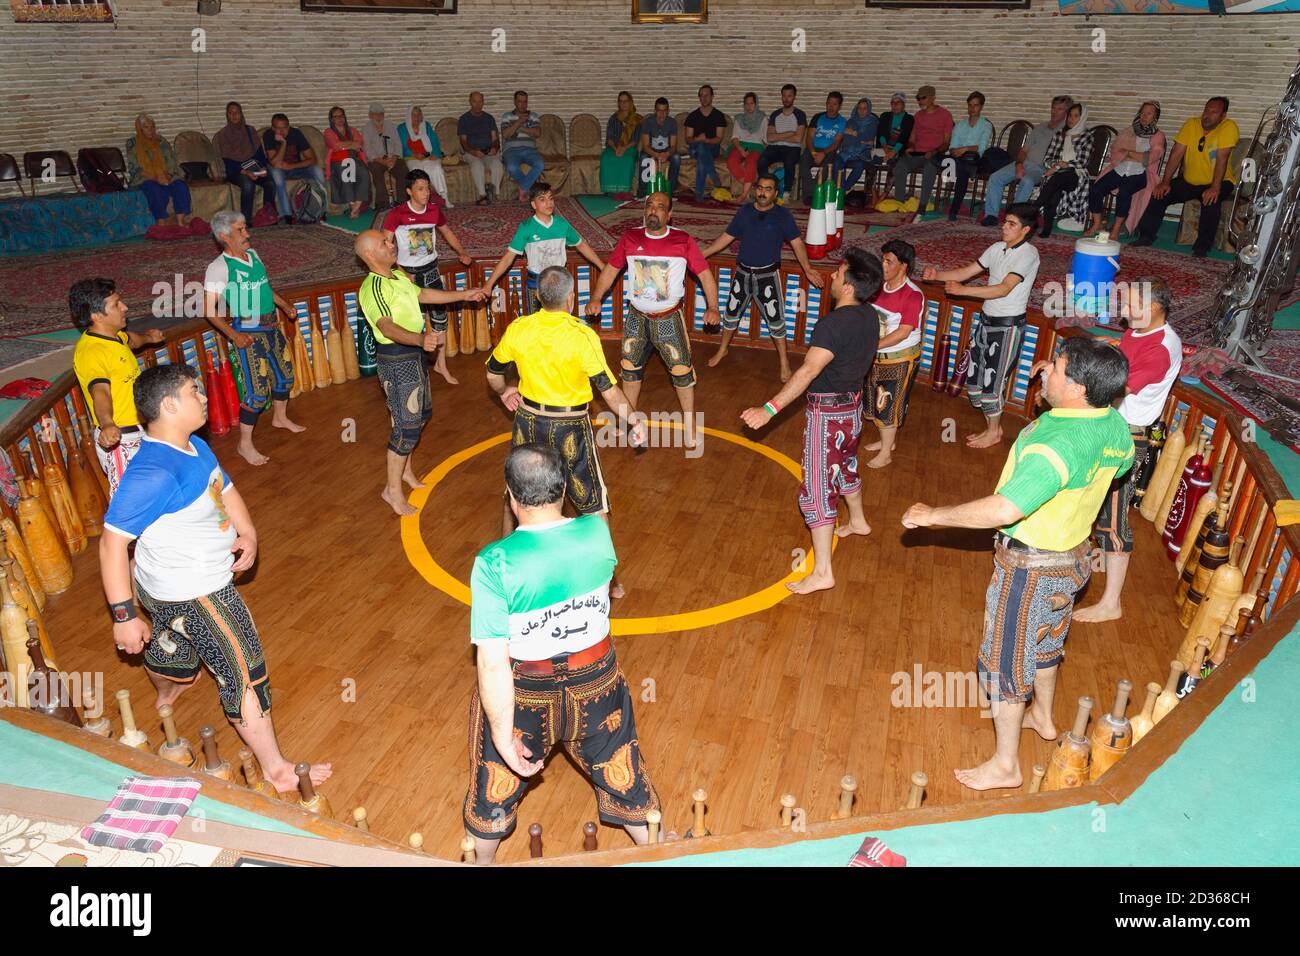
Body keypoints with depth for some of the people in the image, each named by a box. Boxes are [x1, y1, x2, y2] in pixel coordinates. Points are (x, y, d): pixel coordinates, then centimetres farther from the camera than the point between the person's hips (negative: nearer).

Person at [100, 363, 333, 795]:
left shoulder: (194, 447, -2)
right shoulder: (152, 474, -32)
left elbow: (226, 490, 12)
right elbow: (112, 542, -29)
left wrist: (248, 534, -5)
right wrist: (123, 615, -26)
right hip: (194, 595, -10)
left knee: (170, 643, 38)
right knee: (244, 674, -3)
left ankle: (166, 694, 71)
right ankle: (277, 771, 8)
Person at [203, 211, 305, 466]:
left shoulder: (253, 254, 6)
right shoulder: (219, 268, -17)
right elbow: (209, 309, -17)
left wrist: (284, 305, 17)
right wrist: (233, 335, -23)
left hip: (272, 327, 8)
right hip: (248, 334, -8)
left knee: (285, 373, 22)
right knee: (257, 390, -8)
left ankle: (280, 417, 48)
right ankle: (245, 444, 5)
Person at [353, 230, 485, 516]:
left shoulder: (398, 275, 8)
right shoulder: (372, 288, -23)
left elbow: (423, 294, 24)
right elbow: (387, 327, -38)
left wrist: (462, 295, 26)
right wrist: (421, 339, -54)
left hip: (415, 354, 10)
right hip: (396, 360, -10)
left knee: (421, 415, 21)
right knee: (407, 425, -7)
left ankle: (406, 470, 39)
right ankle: (392, 489, 5)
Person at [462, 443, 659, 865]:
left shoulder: (495, 563, -27)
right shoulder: (598, 532, -17)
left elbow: (492, 663, -26)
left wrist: (504, 736, -17)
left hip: (523, 692, -2)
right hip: (595, 682, 3)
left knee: (496, 784, 25)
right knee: (623, 775, 25)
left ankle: (482, 861, 50)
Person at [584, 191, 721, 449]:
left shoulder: (683, 241, -11)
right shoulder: (629, 238, -5)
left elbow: (705, 273, -7)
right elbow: (610, 269, 3)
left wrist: (712, 307, -18)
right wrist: (595, 299, -9)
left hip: (669, 318, -3)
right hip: (636, 316, 3)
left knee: (681, 370, -1)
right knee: (630, 367, 14)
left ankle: (689, 423, 18)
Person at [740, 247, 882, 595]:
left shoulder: (833, 324, -26)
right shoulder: (870, 316, 1)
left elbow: (807, 372, -34)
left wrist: (770, 409, -37)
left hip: (827, 412, -9)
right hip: (853, 405, 9)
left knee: (816, 488, -4)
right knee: (845, 466, 31)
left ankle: (822, 572, -1)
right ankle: (858, 521, 56)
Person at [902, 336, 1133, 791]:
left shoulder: (1057, 444, -36)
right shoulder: (1113, 425, -7)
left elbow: (1003, 509, -44)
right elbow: (1123, 462, 18)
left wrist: (931, 515, -32)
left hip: (1030, 568, -9)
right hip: (1071, 554, 9)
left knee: (1006, 659, 8)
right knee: (1046, 640, 30)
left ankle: (1004, 765, 24)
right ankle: (1042, 716, 55)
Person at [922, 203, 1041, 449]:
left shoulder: (1028, 254, -17)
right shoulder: (997, 248, 7)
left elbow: (1004, 289, -27)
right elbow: (967, 272, 9)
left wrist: (962, 290, -33)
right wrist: (937, 275, -8)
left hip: (1008, 326, -8)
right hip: (988, 321, 8)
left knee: (992, 380, 0)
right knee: (974, 378, 11)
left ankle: (994, 432, 19)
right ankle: (992, 426, 27)